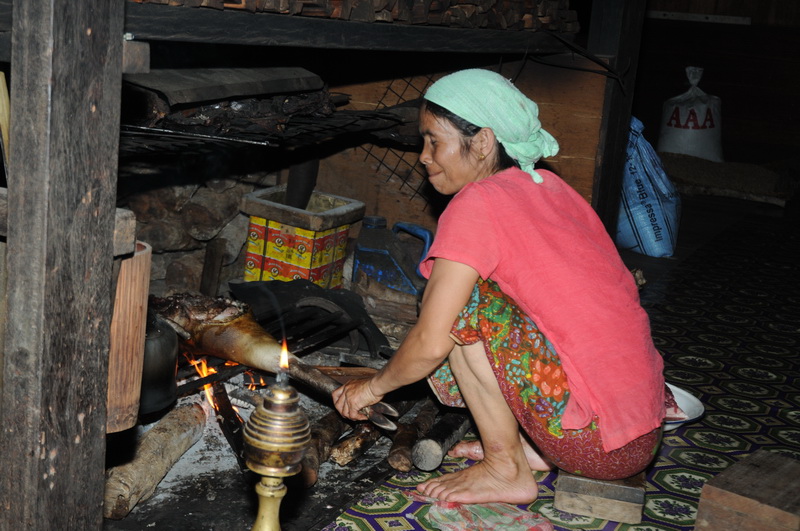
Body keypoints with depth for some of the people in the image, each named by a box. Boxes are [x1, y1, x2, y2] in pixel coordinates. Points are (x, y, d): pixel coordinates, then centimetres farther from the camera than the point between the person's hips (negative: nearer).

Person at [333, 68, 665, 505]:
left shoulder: (478, 203, -13)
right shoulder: (550, 188, 12)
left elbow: (431, 344, -16)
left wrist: (373, 386, 5)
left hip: (597, 445, -9)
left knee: (459, 298, -8)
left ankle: (506, 469, 0)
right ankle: (530, 447, 12)